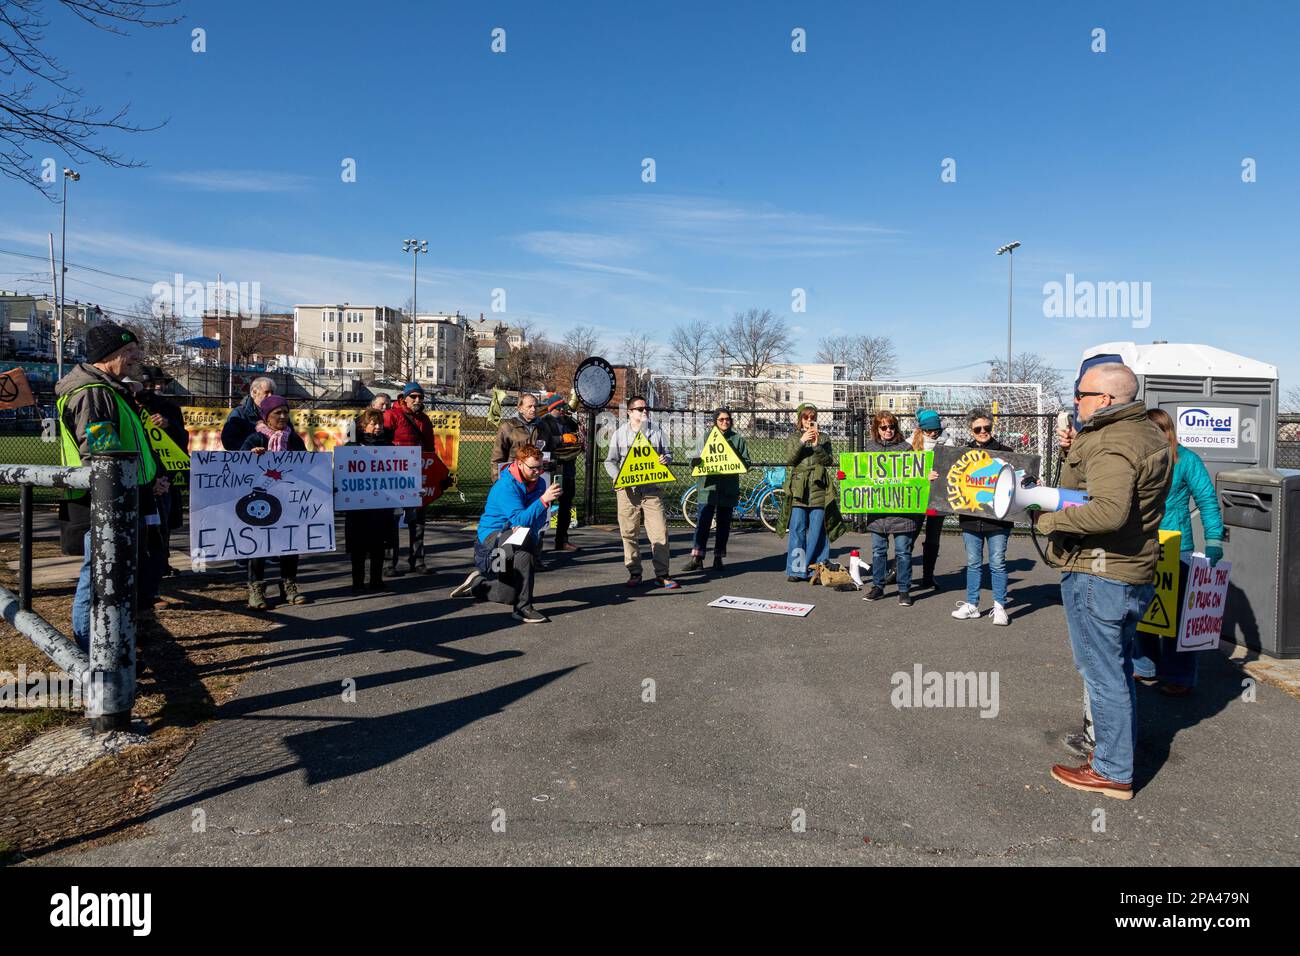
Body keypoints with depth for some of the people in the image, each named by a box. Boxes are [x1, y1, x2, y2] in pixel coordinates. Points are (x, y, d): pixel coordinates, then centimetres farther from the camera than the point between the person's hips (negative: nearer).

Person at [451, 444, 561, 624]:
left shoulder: (539, 482, -2)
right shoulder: (505, 486, -23)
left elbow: (539, 519, -4)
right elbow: (519, 519, -32)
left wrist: (525, 526, -26)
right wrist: (544, 500, -41)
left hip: (513, 536, 8)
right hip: (492, 535, -7)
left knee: (511, 594, 9)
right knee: (525, 546, -41)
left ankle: (477, 583, 37)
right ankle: (523, 607, -36)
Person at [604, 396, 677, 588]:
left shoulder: (656, 432, 13)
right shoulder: (620, 433, 8)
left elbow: (667, 454, 17)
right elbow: (610, 461, 9)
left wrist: (666, 459, -8)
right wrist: (617, 476, -11)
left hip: (652, 489, 1)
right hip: (628, 490, -1)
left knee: (660, 532, -6)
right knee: (629, 533, 2)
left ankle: (661, 574, 1)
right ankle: (634, 573, 14)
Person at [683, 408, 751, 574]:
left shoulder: (738, 439, 8)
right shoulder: (706, 437, 8)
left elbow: (747, 463, 8)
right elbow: (695, 460, 9)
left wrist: (737, 461, -13)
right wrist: (697, 462, -14)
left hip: (729, 488, 1)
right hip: (708, 486, -1)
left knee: (724, 524, 7)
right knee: (702, 523, -8)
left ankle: (718, 559, 17)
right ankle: (697, 558, -7)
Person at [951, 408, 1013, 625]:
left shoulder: (1004, 452, 2)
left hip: (997, 518, -2)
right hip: (970, 518, 2)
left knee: (997, 563, 4)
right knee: (973, 563, 12)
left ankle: (1000, 607, 15)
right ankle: (971, 605, 21)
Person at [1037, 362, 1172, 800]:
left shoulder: (1109, 445, -21)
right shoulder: (1149, 434, 12)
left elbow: (1109, 510, -35)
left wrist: (1050, 518, -23)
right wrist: (1080, 449, 9)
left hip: (1098, 575, -11)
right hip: (1135, 572, 11)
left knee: (1103, 674, 1)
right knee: (1118, 669, 22)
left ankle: (1112, 772, 13)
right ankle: (1118, 752, 36)